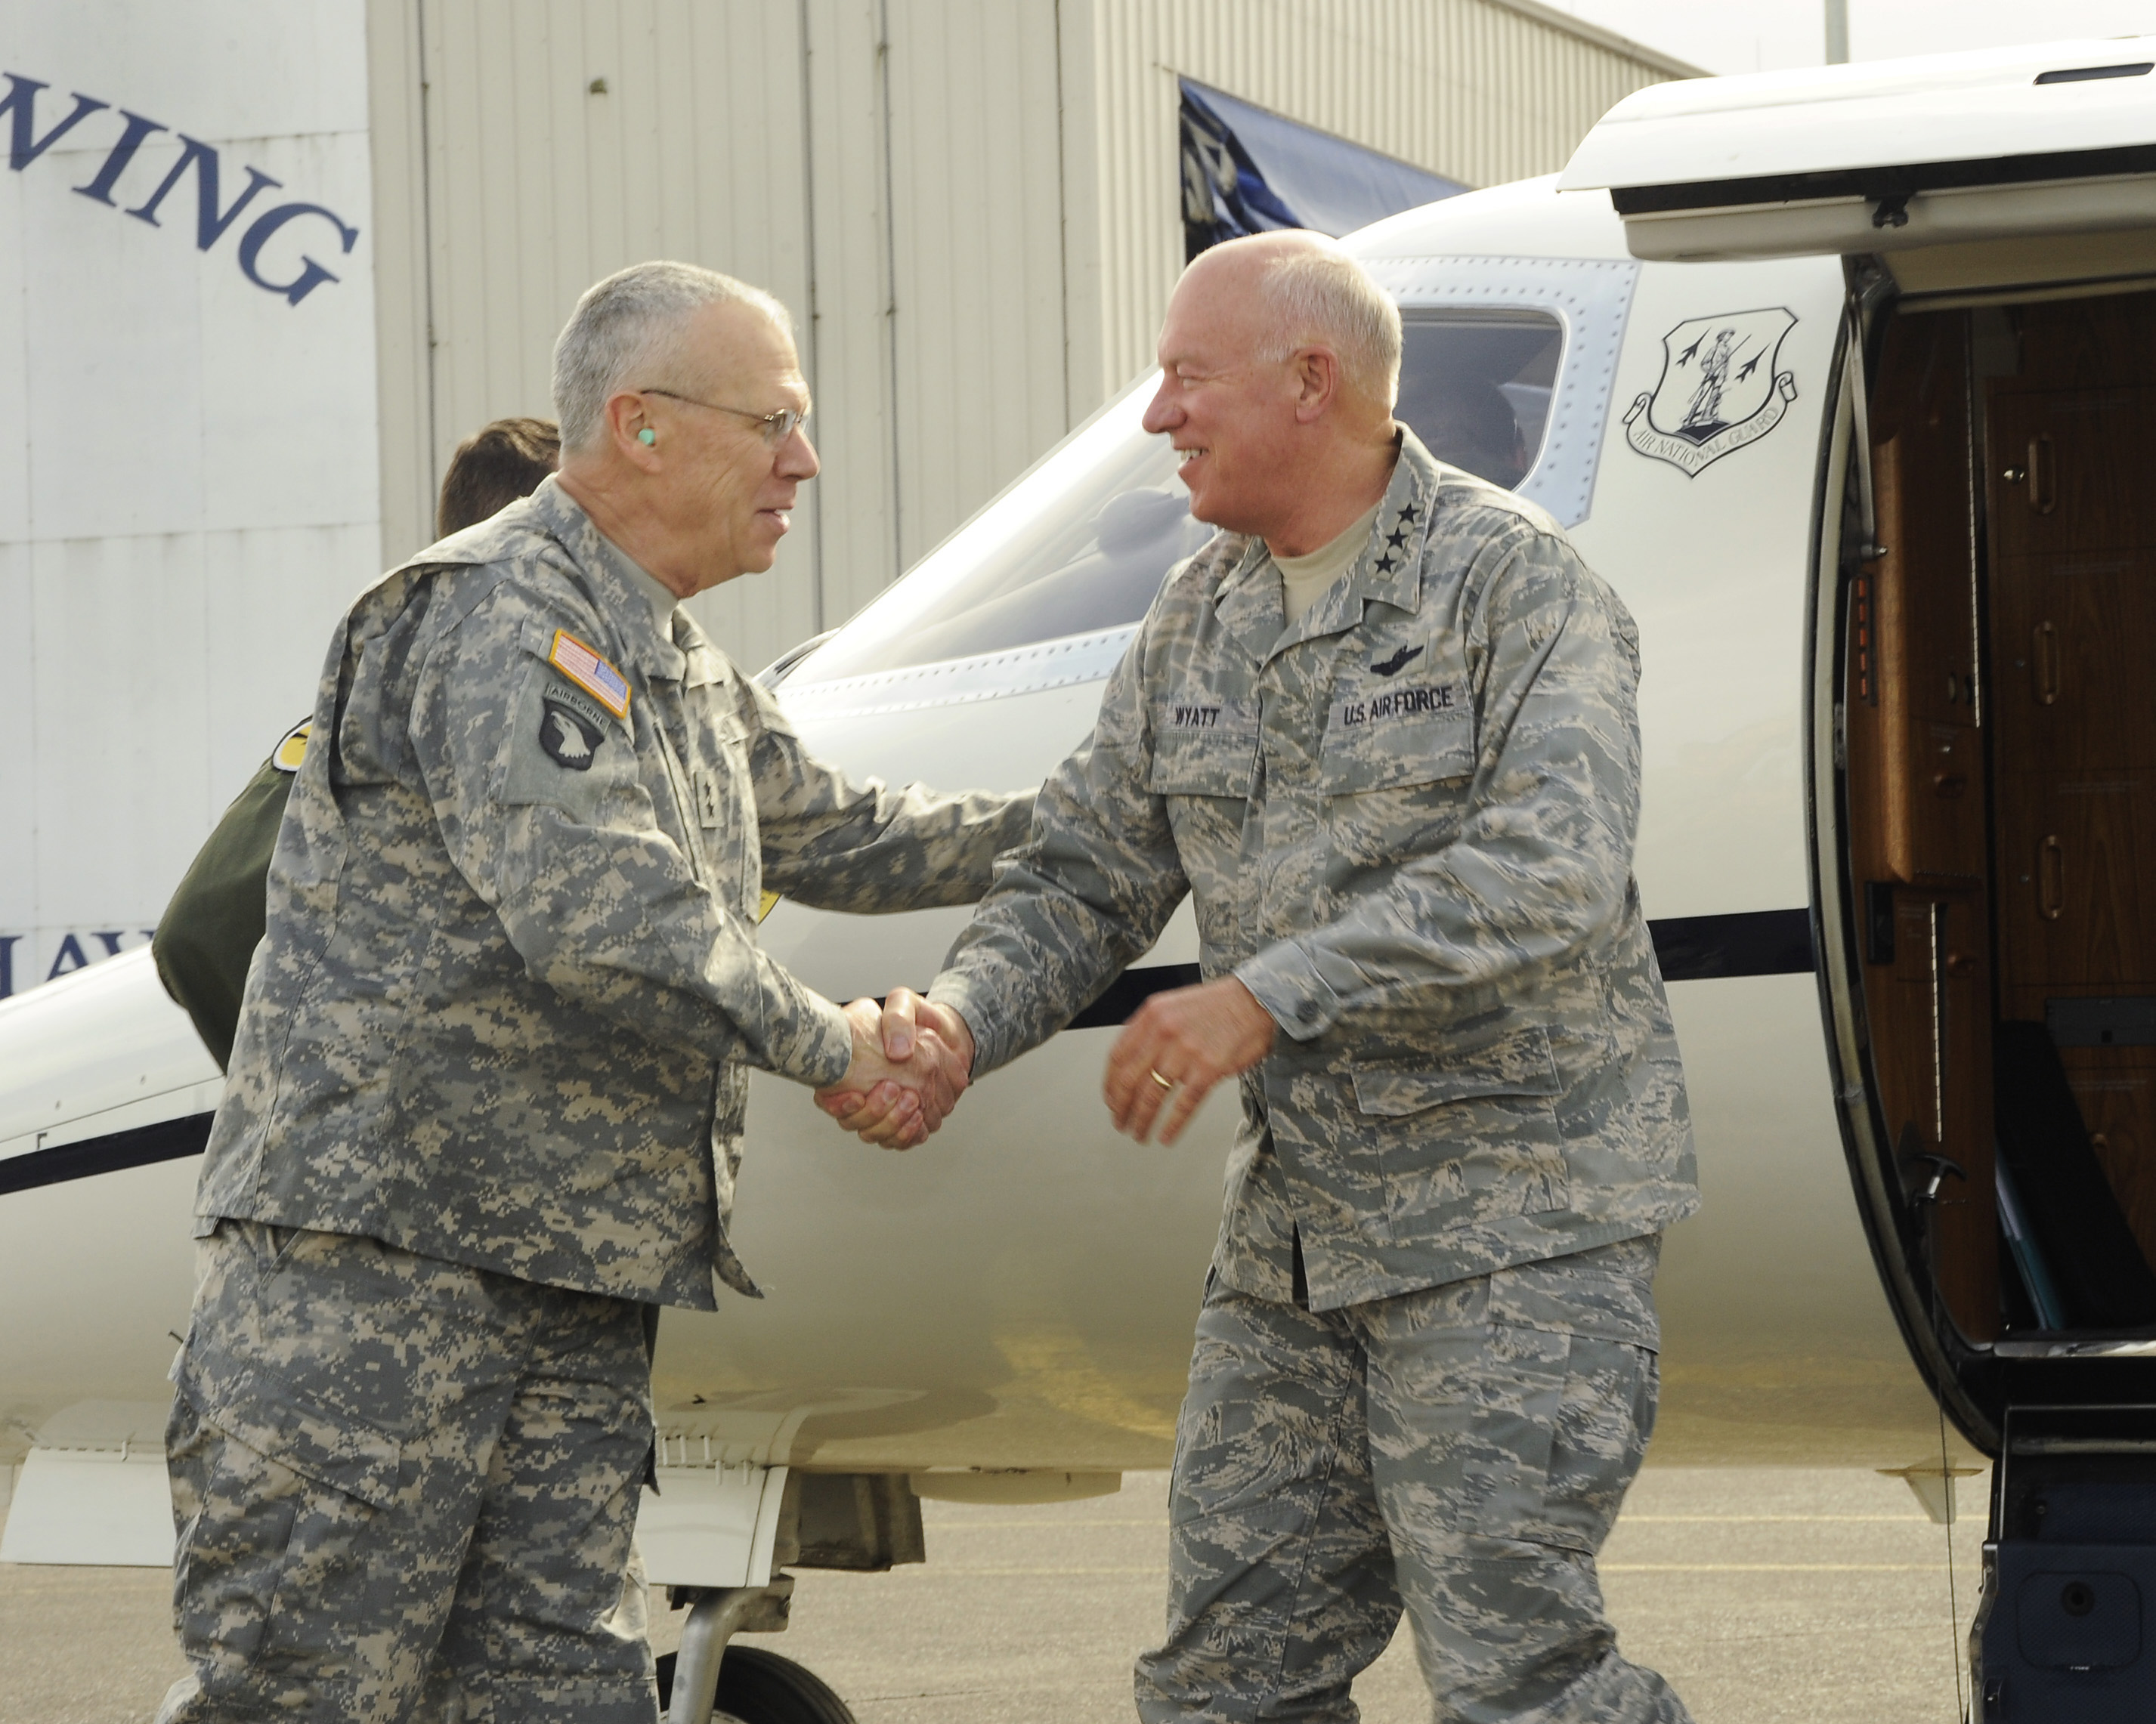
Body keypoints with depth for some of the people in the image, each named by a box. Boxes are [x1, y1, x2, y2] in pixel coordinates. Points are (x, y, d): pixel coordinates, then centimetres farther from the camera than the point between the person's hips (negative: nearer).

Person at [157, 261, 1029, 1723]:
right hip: (374, 1238, -9)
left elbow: (835, 836, 37)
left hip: (573, 1300, 9)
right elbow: (597, 919, -24)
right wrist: (834, 1044, -12)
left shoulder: (681, 674, 22)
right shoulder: (501, 619, -12)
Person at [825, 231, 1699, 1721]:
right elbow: (1084, 875, 13)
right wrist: (960, 1021, -9)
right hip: (1297, 1233, 8)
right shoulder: (1201, 619, 12)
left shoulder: (1515, 582, -11)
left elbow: (1551, 876, -24)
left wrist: (1266, 999, -28)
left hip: (1517, 1218, -7)